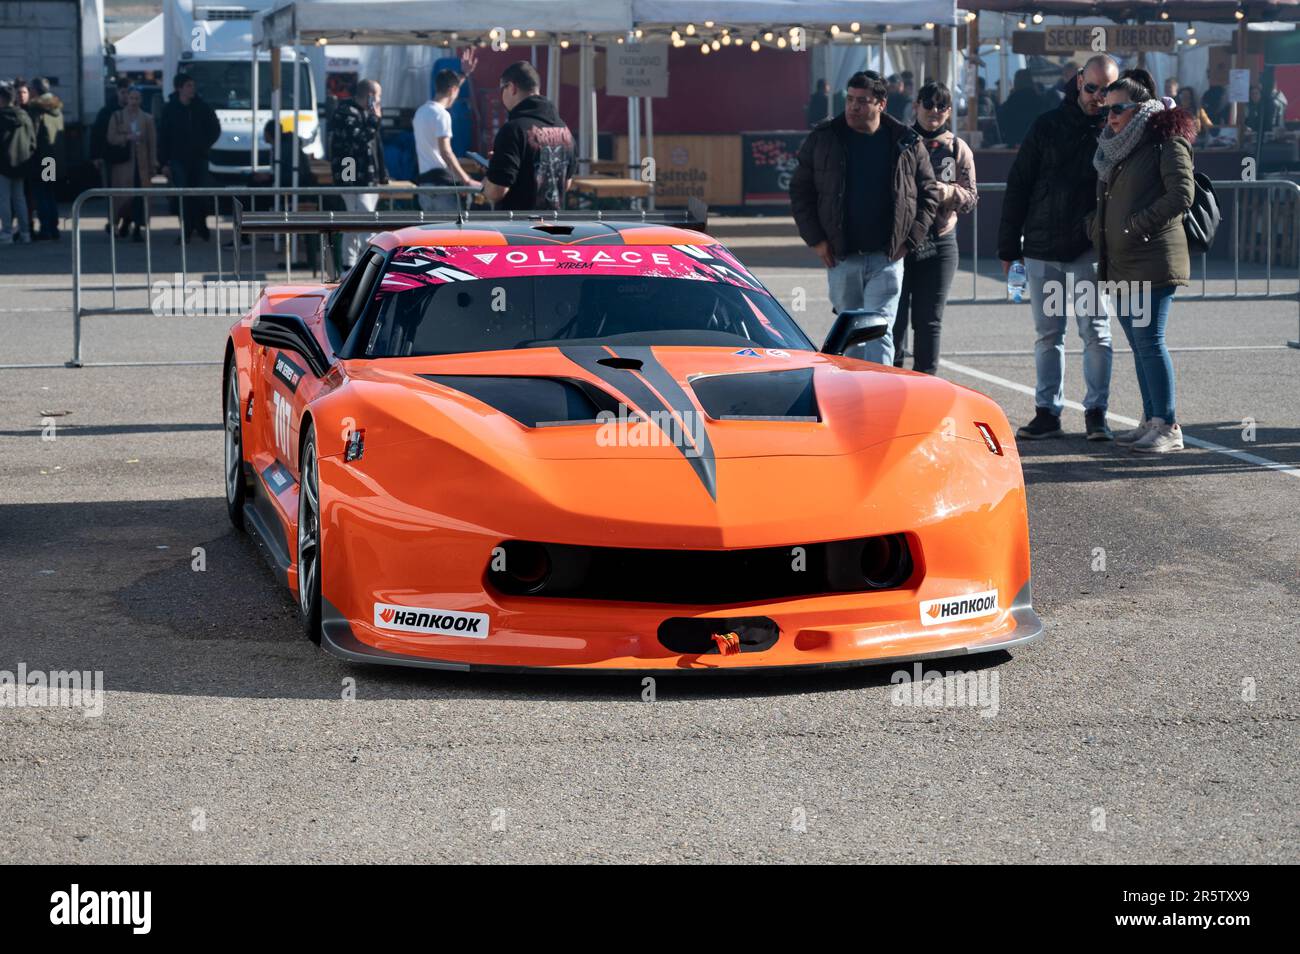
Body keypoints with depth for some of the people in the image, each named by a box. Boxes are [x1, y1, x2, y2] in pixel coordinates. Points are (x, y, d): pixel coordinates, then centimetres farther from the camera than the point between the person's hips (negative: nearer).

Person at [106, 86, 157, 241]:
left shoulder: (147, 118, 9)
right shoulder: (117, 116, 8)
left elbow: (152, 142, 6)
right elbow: (111, 137, 2)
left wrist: (153, 163, 0)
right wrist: (127, 137, -14)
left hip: (141, 162, 0)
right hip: (123, 161, 0)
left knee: (140, 197, -6)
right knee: (123, 194, -3)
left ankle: (137, 229, -1)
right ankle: (125, 222, 18)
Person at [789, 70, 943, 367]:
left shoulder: (907, 144, 2)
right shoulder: (823, 139, 3)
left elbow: (929, 194, 8)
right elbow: (800, 191, 7)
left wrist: (910, 240, -2)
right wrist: (815, 239, -2)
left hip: (886, 258, -2)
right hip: (840, 257, 2)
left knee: (879, 332, -10)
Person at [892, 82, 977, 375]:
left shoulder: (958, 149, 9)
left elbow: (971, 197, 6)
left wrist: (947, 191, -12)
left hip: (940, 243, 1)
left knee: (928, 320, 5)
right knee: (895, 317, -6)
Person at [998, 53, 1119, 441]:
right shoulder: (1047, 126, 4)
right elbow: (1018, 186, 6)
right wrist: (1009, 246, 2)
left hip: (1091, 249, -1)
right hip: (1042, 249, 2)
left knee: (1096, 332, -2)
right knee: (1048, 334, 7)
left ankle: (1096, 412, 6)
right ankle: (1047, 412, 14)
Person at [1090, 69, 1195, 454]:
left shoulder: (1166, 142, -7)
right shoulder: (1114, 147, 19)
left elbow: (1181, 195, -16)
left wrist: (1136, 226, -17)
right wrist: (1098, 229, 12)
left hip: (1153, 259, -9)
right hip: (1120, 263, 9)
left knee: (1149, 340, -11)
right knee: (1138, 343, 11)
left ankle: (1168, 427, -7)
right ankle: (1152, 420, 18)